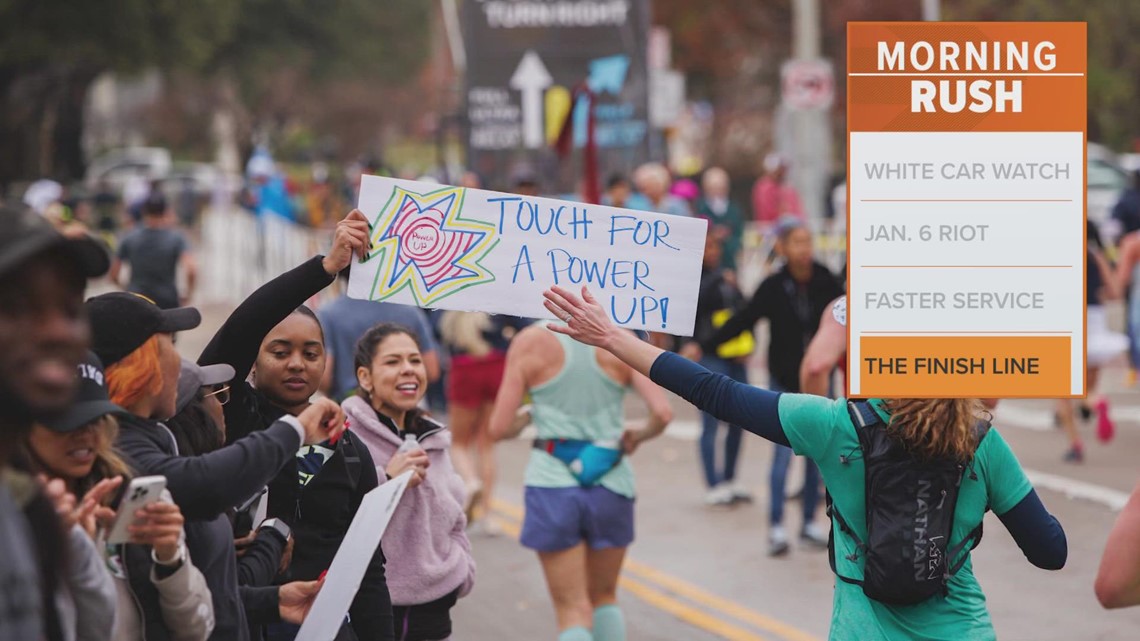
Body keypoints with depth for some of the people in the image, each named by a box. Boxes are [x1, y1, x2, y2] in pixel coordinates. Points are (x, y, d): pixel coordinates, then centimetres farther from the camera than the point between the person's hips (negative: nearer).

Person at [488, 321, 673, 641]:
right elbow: (663, 413, -12)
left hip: (553, 485, -2)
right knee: (605, 598, 22)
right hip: (611, 483, 2)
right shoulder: (620, 341, -5)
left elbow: (500, 427, -6)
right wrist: (639, 435, 10)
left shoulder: (531, 342, -7)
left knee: (573, 611, 4)